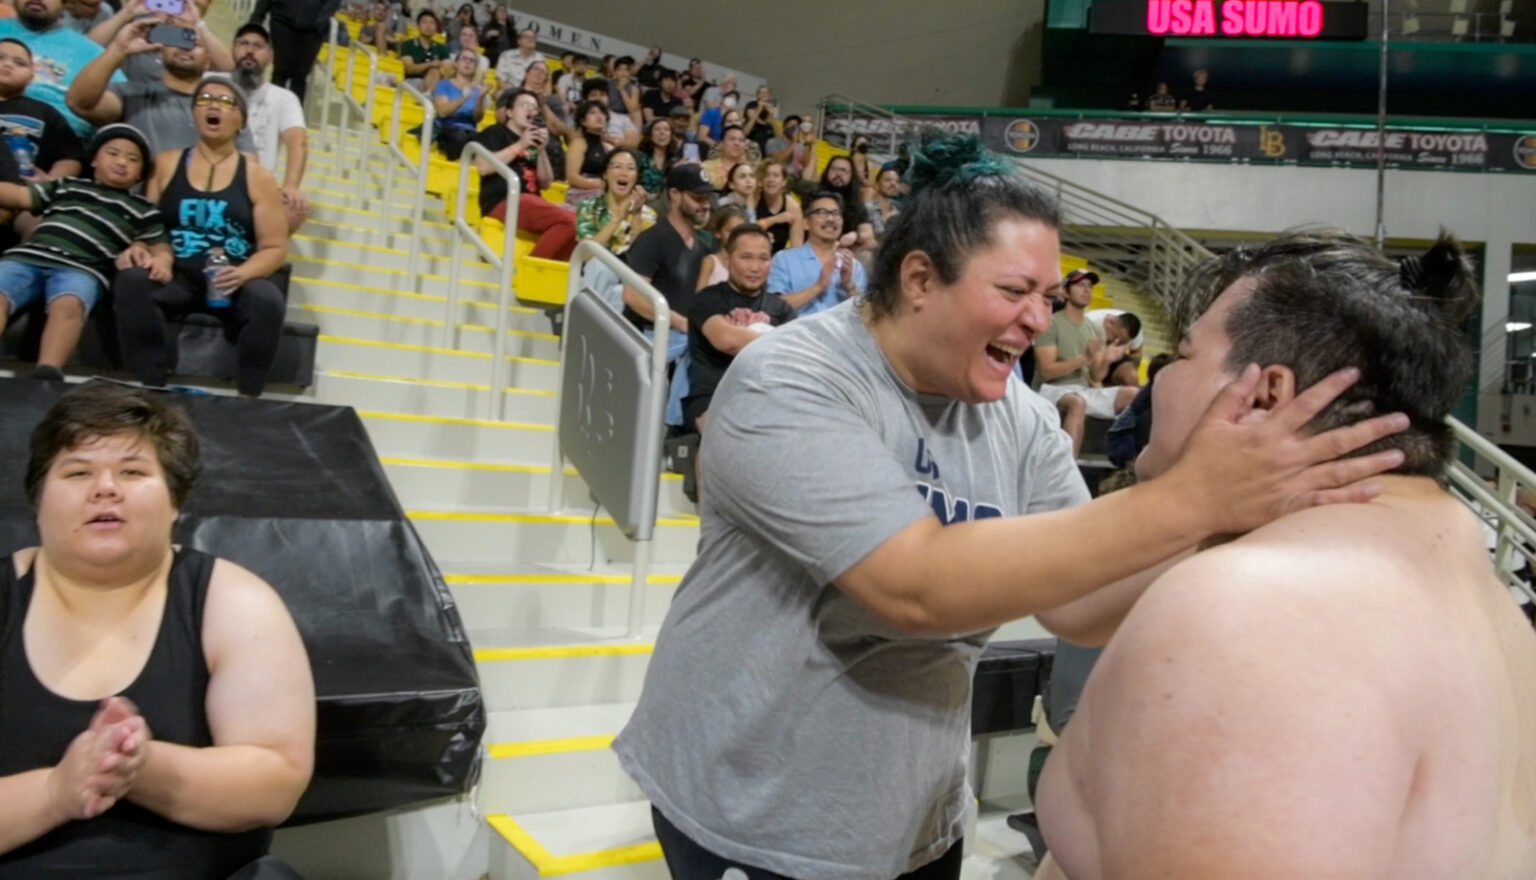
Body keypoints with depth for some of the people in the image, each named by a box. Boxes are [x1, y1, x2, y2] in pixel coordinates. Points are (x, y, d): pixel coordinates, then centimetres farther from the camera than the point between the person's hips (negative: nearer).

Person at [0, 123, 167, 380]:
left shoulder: (143, 210, 22)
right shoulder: (67, 186, 32)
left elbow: (161, 248, 16)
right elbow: (21, 196, 29)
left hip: (81, 269, -3)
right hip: (26, 257, 3)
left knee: (69, 305, -38)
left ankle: (48, 371, -55)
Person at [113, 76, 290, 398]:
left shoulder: (257, 177, 6)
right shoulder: (166, 164, 12)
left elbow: (275, 247, 2)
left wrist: (241, 274, -17)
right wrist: (153, 256, -15)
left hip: (234, 282, -1)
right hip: (177, 277, 2)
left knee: (268, 302, -33)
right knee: (131, 281, -29)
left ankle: (247, 396, -21)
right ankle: (153, 386, -23)